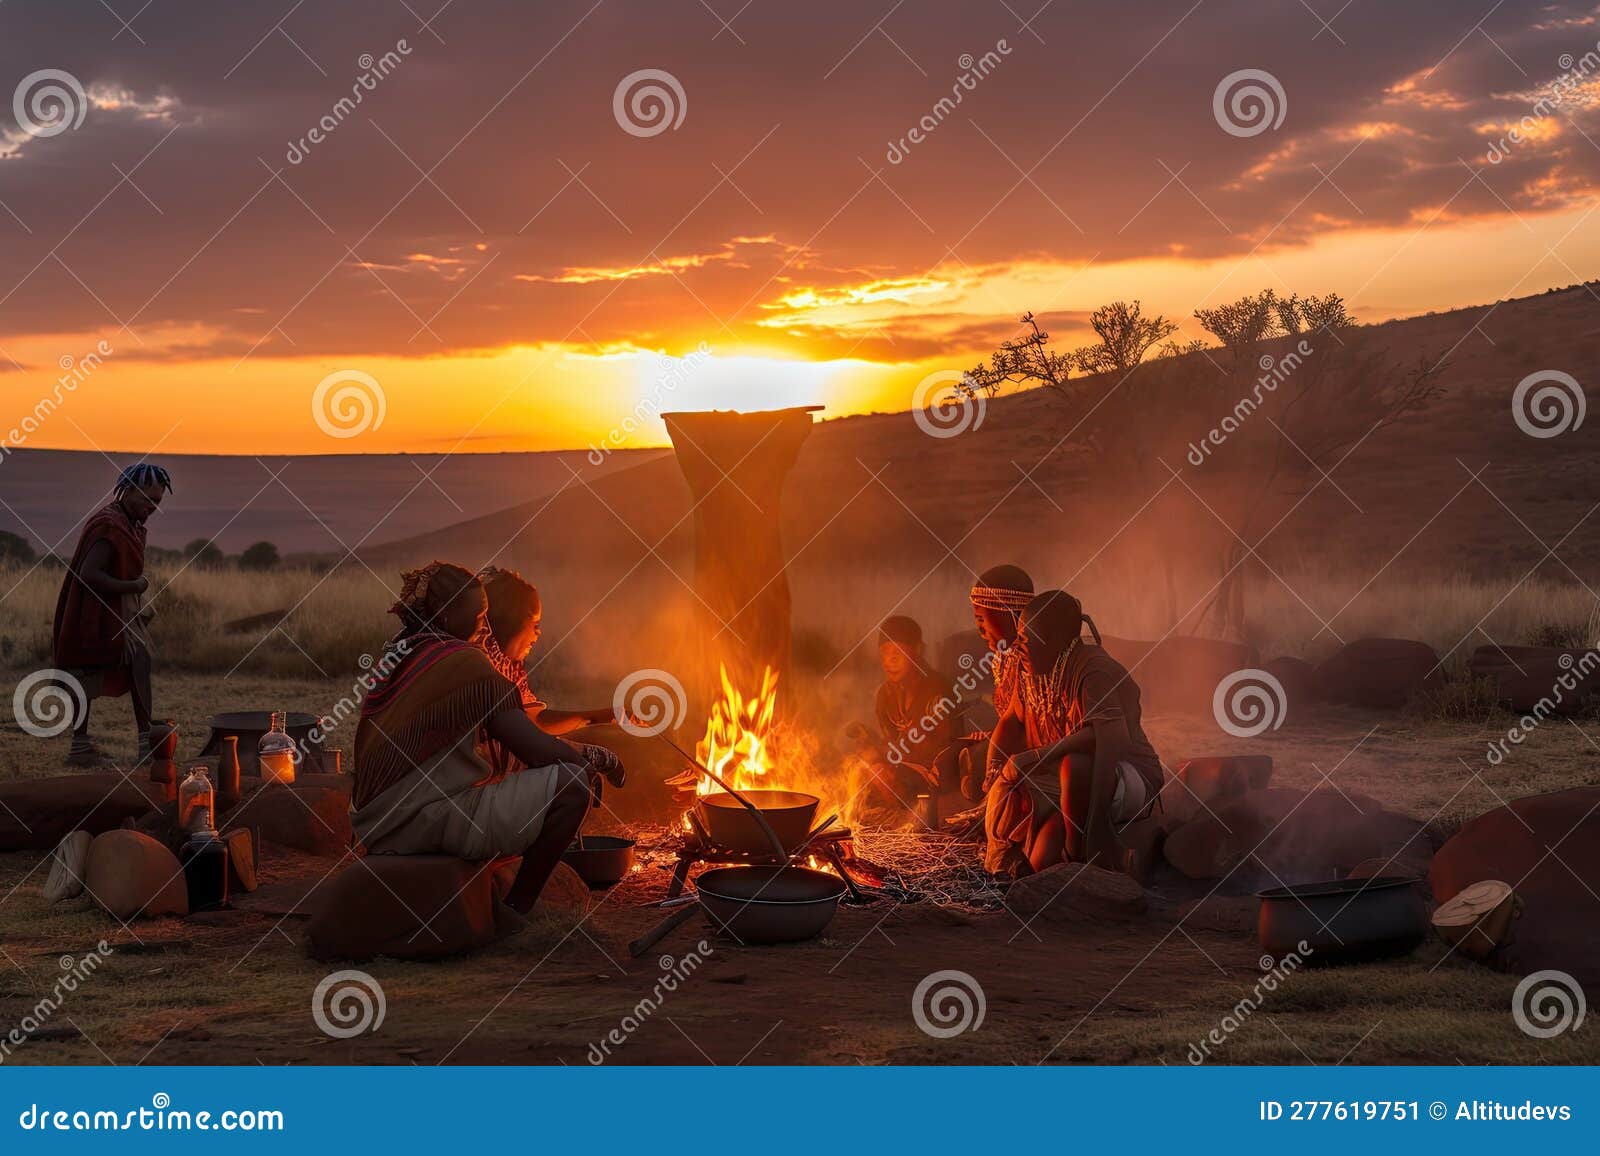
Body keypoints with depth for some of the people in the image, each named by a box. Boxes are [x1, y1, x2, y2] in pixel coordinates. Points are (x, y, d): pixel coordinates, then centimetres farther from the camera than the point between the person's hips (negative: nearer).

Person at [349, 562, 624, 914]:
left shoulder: (399, 656, 13)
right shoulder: (465, 662, -13)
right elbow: (539, 750, -15)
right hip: (426, 822, -10)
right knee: (570, 782, -16)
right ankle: (517, 909, -6)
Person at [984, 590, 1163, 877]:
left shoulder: (1092, 668, -23)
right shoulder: (1030, 671, 2)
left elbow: (1112, 735, -39)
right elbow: (1012, 721, 17)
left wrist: (1034, 757, -36)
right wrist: (995, 772, -1)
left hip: (1129, 781, -7)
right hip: (1069, 784, 7)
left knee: (1075, 763, -39)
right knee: (1041, 861, -13)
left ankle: (1077, 851, -18)